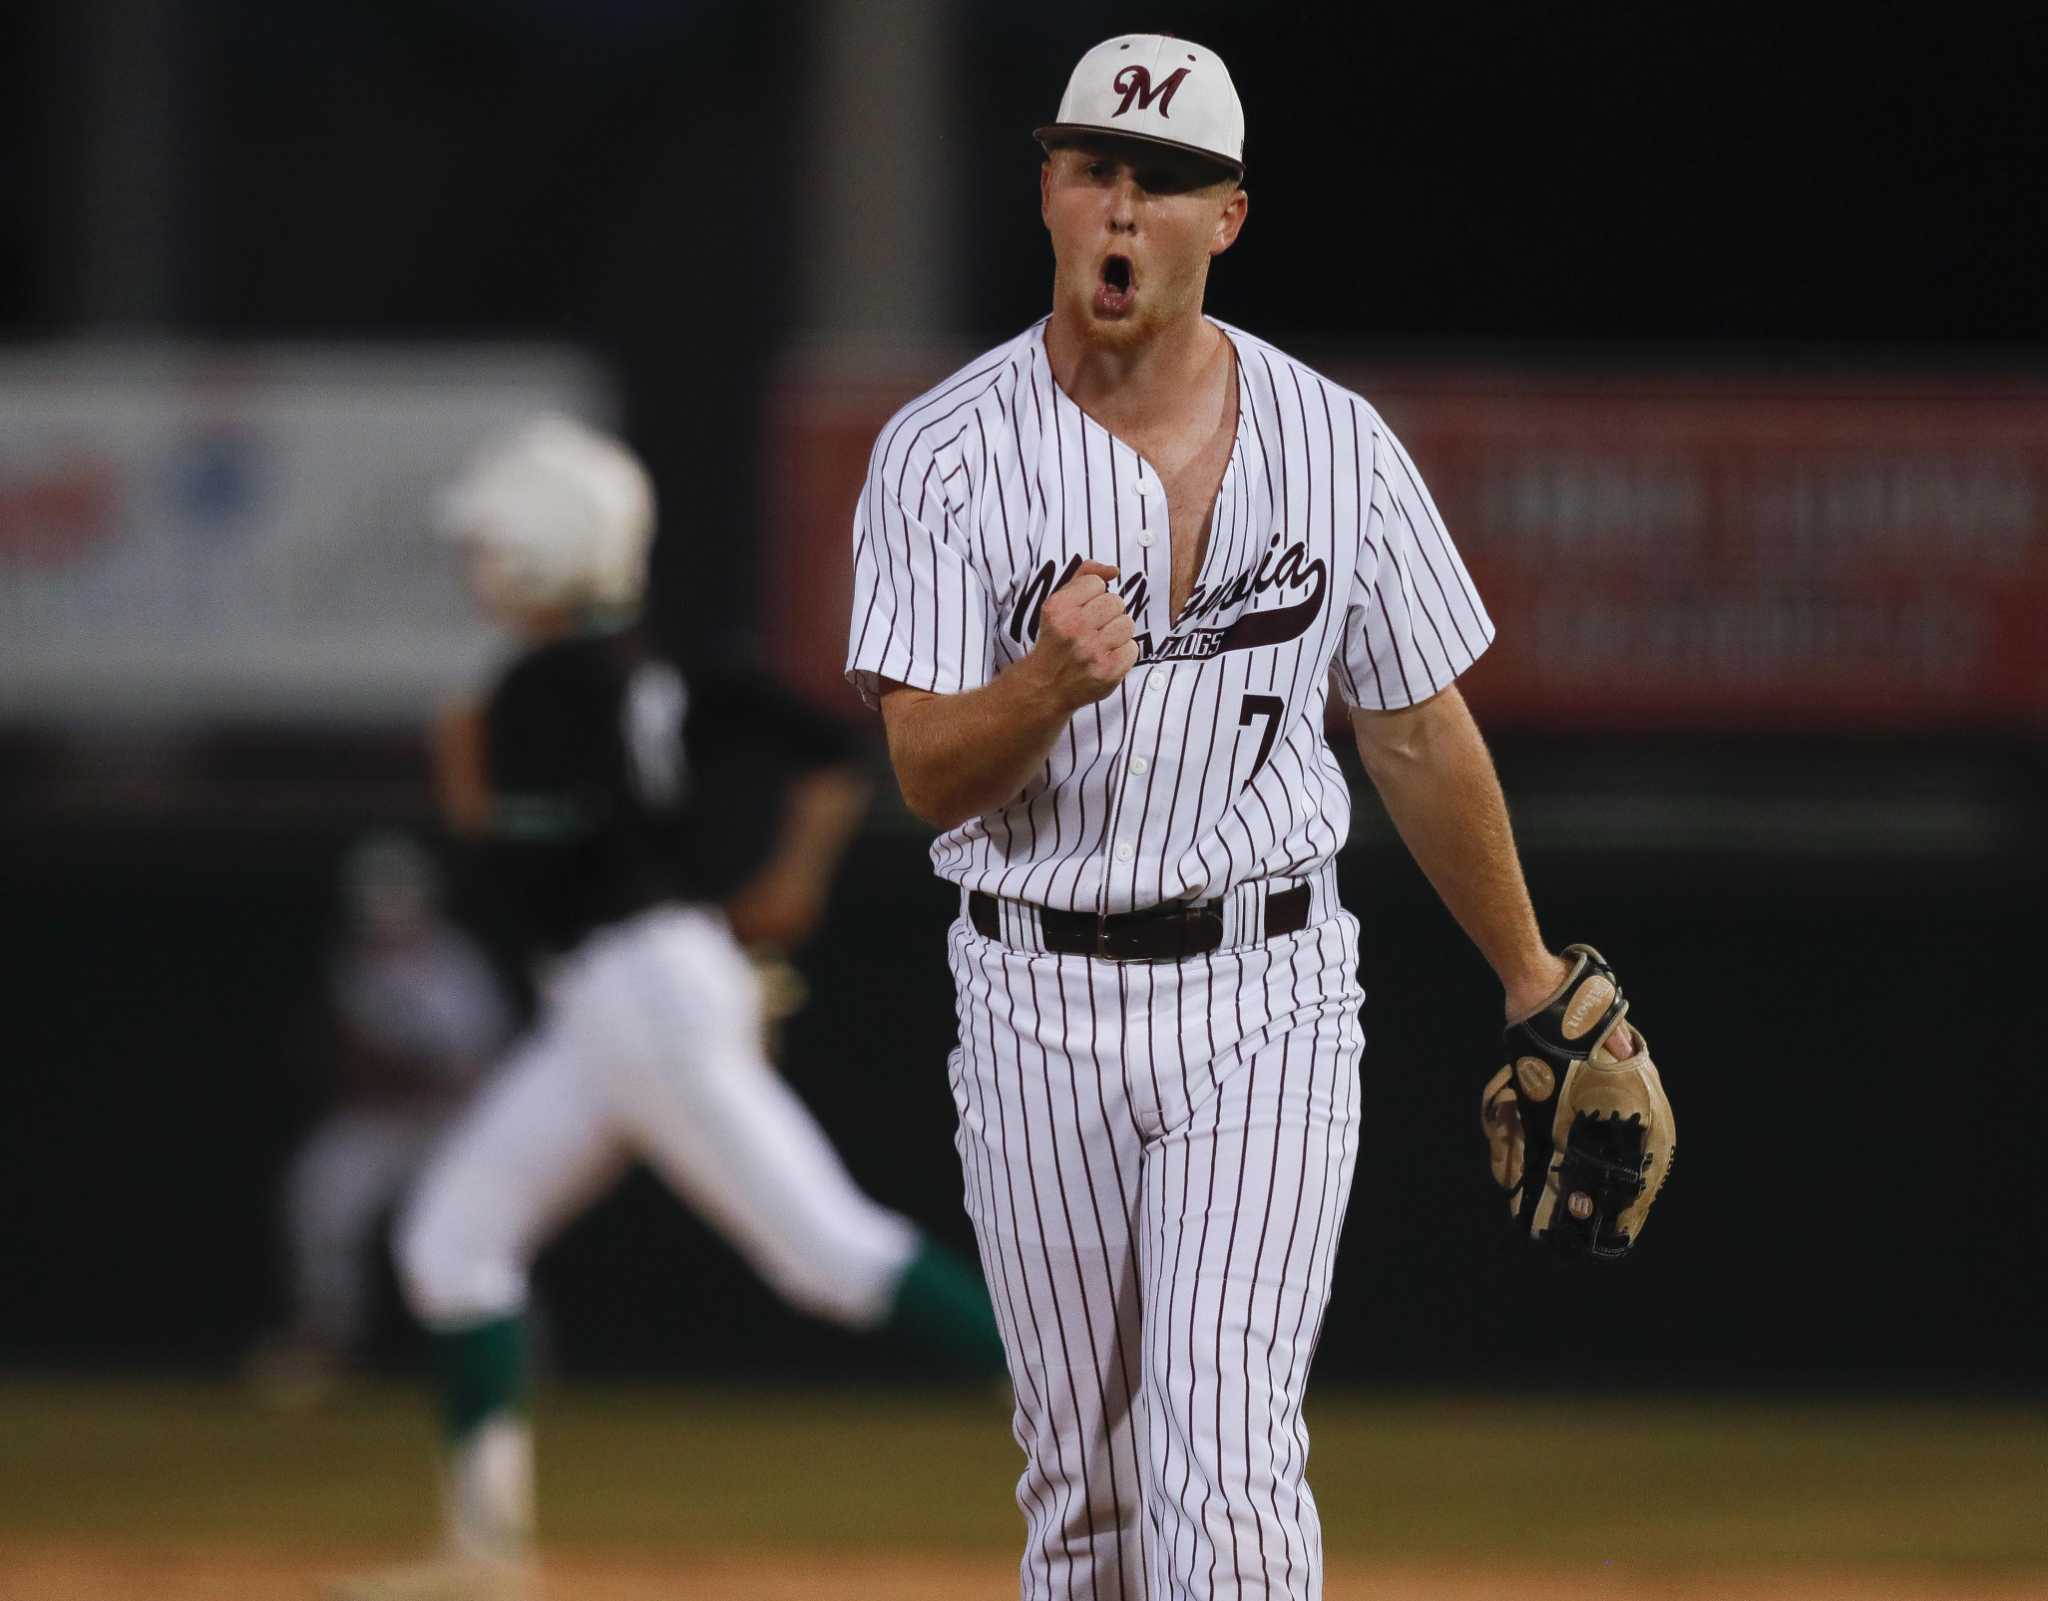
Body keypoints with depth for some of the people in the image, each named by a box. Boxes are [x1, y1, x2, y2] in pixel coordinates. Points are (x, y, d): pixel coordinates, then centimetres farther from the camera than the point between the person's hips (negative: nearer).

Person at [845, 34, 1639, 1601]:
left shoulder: (1337, 445, -1)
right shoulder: (944, 456, -5)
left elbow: (1421, 733, 11)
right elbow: (930, 777, -13)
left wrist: (1534, 983, 18)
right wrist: (1051, 680, -34)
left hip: (1268, 999, -1)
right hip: (1039, 1001, 1)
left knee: (1227, 1455, -15)